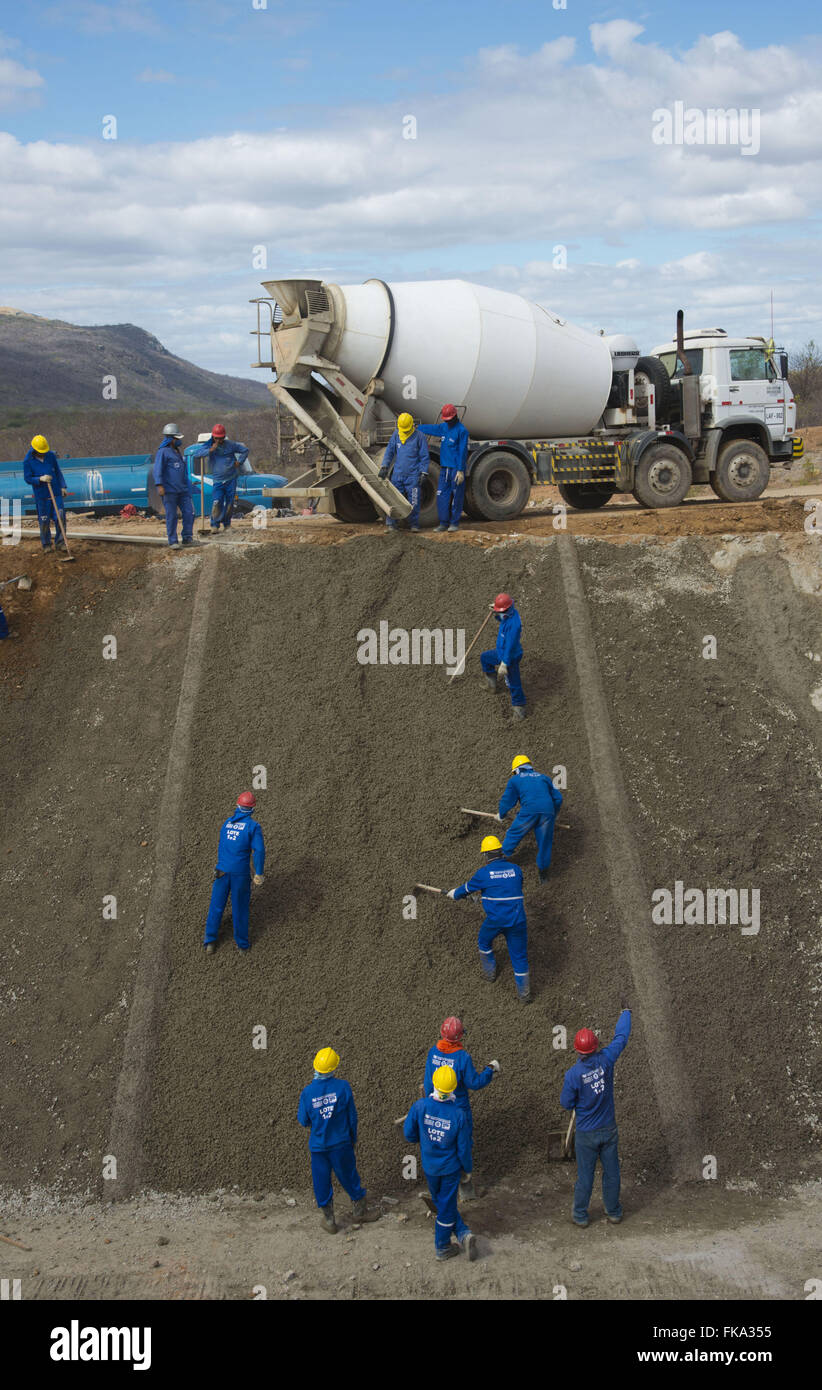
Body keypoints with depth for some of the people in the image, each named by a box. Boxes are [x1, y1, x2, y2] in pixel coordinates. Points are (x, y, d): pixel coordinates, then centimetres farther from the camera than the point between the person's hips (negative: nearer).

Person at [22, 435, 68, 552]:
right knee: (44, 521, 2)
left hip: (56, 492, 2)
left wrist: (63, 487, 6)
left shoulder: (51, 455, 0)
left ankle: (59, 543, 7)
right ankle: (46, 544, 19)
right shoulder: (28, 461, -8)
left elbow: (58, 471, 9)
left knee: (60, 518, -4)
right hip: (41, 495, -2)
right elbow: (27, 478, -7)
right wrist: (40, 479, -23)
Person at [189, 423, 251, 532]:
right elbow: (194, 454, -13)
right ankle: (215, 525, -5)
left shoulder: (230, 445, 1)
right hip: (217, 481, -1)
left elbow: (245, 450, 15)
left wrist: (239, 462, 4)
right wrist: (209, 450, -21)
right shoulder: (208, 445, -1)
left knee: (229, 503, 4)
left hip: (231, 479, 1)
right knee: (216, 503, -15)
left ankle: (227, 524, 18)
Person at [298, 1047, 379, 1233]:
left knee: (322, 1183, 15)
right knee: (350, 1177, 19)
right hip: (341, 1143, 0)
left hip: (318, 1146, 0)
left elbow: (303, 1121, -4)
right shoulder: (342, 1087, -15)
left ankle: (329, 1220, 25)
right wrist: (353, 1138, 10)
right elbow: (352, 1115, -6)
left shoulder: (307, 1092, -15)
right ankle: (360, 1211, 35)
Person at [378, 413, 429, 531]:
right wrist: (384, 466, 1)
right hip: (398, 474, 3)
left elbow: (424, 457, -1)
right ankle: (391, 524, 6)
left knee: (414, 501, -2)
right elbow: (389, 451, 12)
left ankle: (413, 525, 8)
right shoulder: (396, 434, 5)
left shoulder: (418, 436, -4)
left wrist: (423, 473, -7)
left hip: (413, 475, -3)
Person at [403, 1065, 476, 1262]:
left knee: (440, 1201, 22)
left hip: (429, 1166, 2)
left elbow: (409, 1133, -8)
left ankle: (463, 1234, 18)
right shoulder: (458, 1114, -23)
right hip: (451, 1167, -2)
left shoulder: (420, 1106, -21)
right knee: (447, 1206, 13)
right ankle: (441, 1247, 21)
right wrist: (467, 1168, 5)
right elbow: (463, 1147, -14)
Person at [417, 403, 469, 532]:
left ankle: (454, 523, 5)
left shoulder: (461, 430, -9)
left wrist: (461, 470, -17)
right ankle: (443, 523, 9)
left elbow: (463, 451, -12)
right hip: (444, 468, 7)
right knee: (441, 496, 3)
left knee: (456, 497, -1)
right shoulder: (444, 427, 13)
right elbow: (431, 428, 32)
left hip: (456, 469, -7)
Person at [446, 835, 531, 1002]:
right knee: (519, 956, 12)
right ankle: (524, 994, 17)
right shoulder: (516, 869, 5)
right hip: (517, 920, 2)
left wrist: (454, 894, 36)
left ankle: (490, 971, 46)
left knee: (484, 942, 30)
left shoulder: (483, 873, -4)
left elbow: (467, 889, 13)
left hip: (495, 921, -2)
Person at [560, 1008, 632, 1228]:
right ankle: (613, 1211, 30)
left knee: (585, 1175, 11)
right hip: (609, 1129, 3)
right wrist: (625, 1012, 14)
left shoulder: (573, 1074, -22)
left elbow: (566, 1104, -10)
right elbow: (621, 1037, 0)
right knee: (611, 1172, 16)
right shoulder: (605, 1060, -16)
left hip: (587, 1134, -2)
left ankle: (580, 1215, 23)